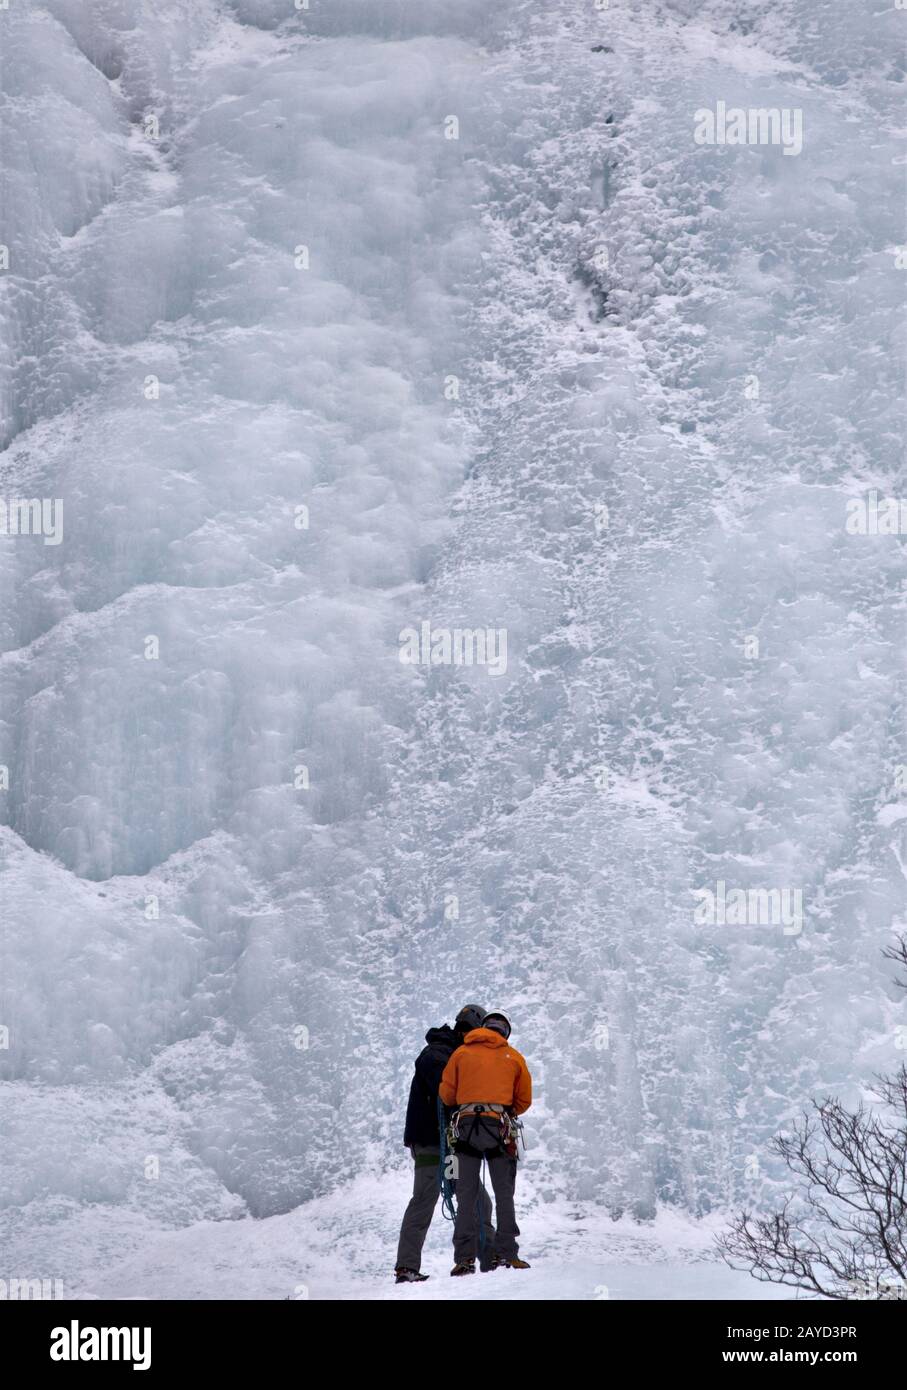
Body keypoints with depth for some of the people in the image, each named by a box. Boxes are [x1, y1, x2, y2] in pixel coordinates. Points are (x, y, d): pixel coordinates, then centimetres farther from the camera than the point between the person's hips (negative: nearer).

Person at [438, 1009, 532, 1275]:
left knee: (466, 1194, 3)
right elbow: (524, 1101, 13)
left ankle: (465, 1258, -3)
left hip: (466, 1126, 1)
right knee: (504, 1194, 5)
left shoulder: (462, 1053, 11)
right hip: (499, 1128, -1)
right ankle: (505, 1254, -2)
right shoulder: (514, 1057, 11)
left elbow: (446, 1093, 10)